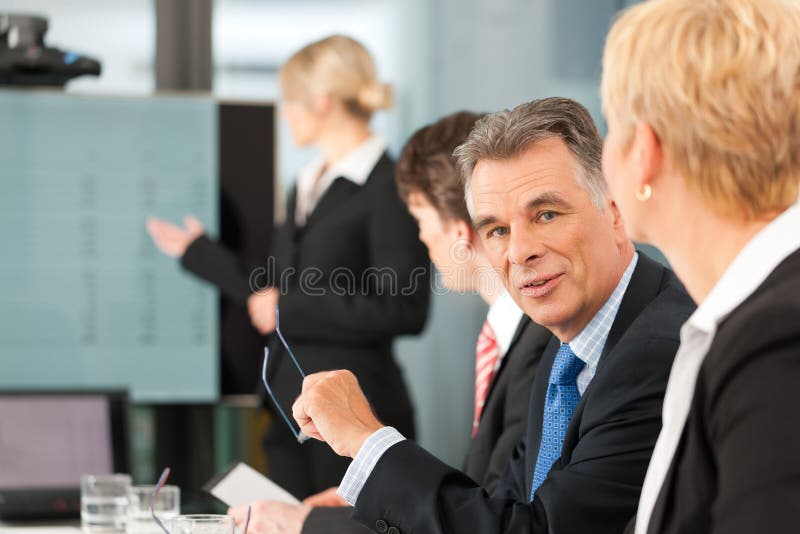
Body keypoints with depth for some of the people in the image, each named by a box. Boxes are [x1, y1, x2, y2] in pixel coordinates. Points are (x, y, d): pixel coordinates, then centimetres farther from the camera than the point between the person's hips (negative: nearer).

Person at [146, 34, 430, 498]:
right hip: (292, 410, 8)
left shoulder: (390, 187, -10)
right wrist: (200, 252, 29)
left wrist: (290, 310, -14)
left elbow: (404, 310, -17)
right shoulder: (307, 186, 16)